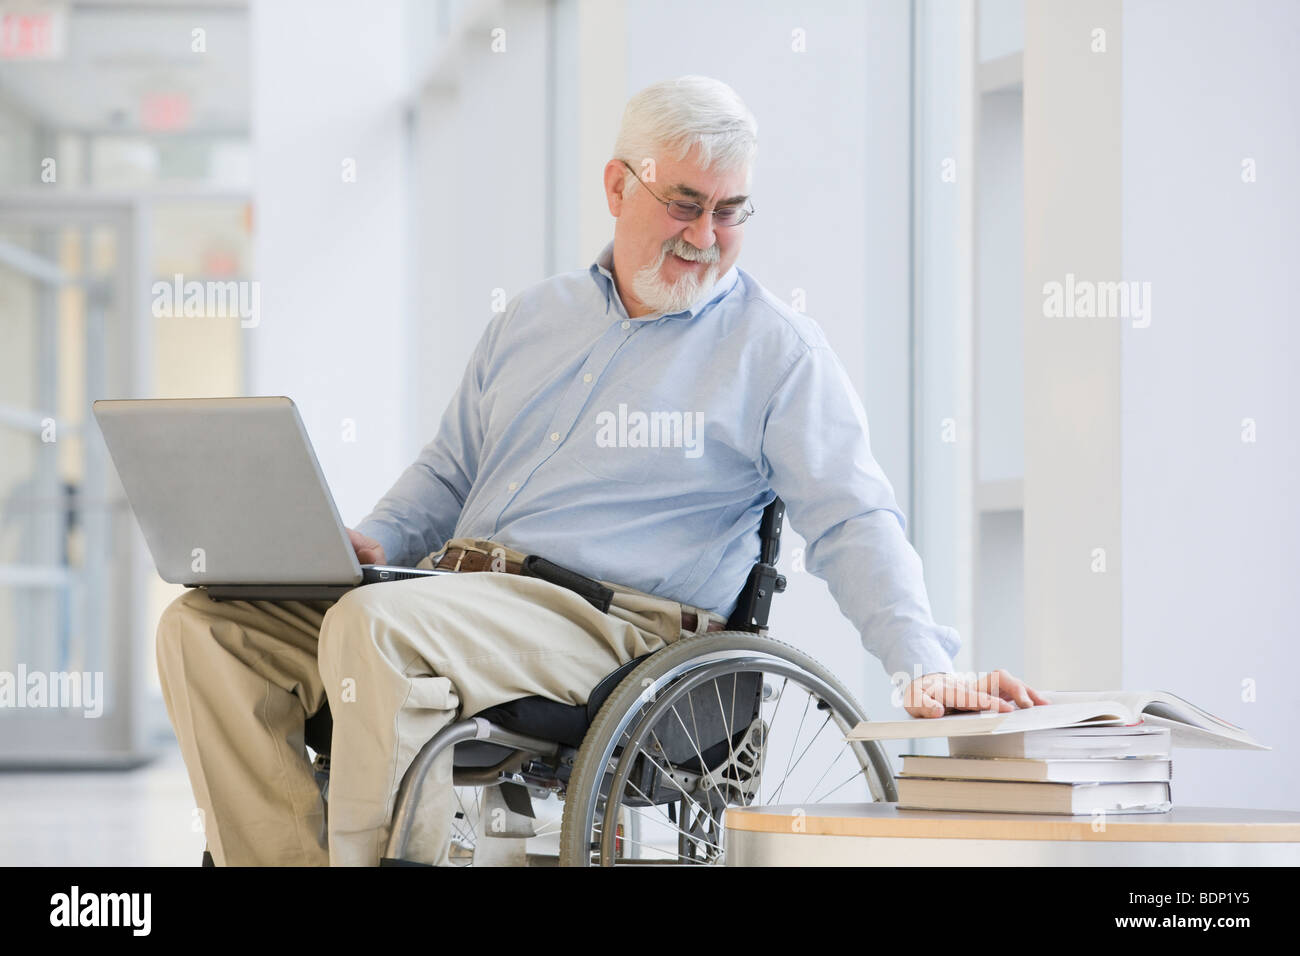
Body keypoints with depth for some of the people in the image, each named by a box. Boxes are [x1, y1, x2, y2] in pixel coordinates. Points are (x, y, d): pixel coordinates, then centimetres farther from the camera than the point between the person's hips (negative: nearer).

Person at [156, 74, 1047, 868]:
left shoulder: (777, 349, 3)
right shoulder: (532, 319, 21)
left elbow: (855, 525, -4)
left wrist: (926, 673, -19)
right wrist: (366, 544, 6)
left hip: (606, 621, -6)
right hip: (458, 598, 7)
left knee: (374, 625, -34)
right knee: (206, 625, -12)